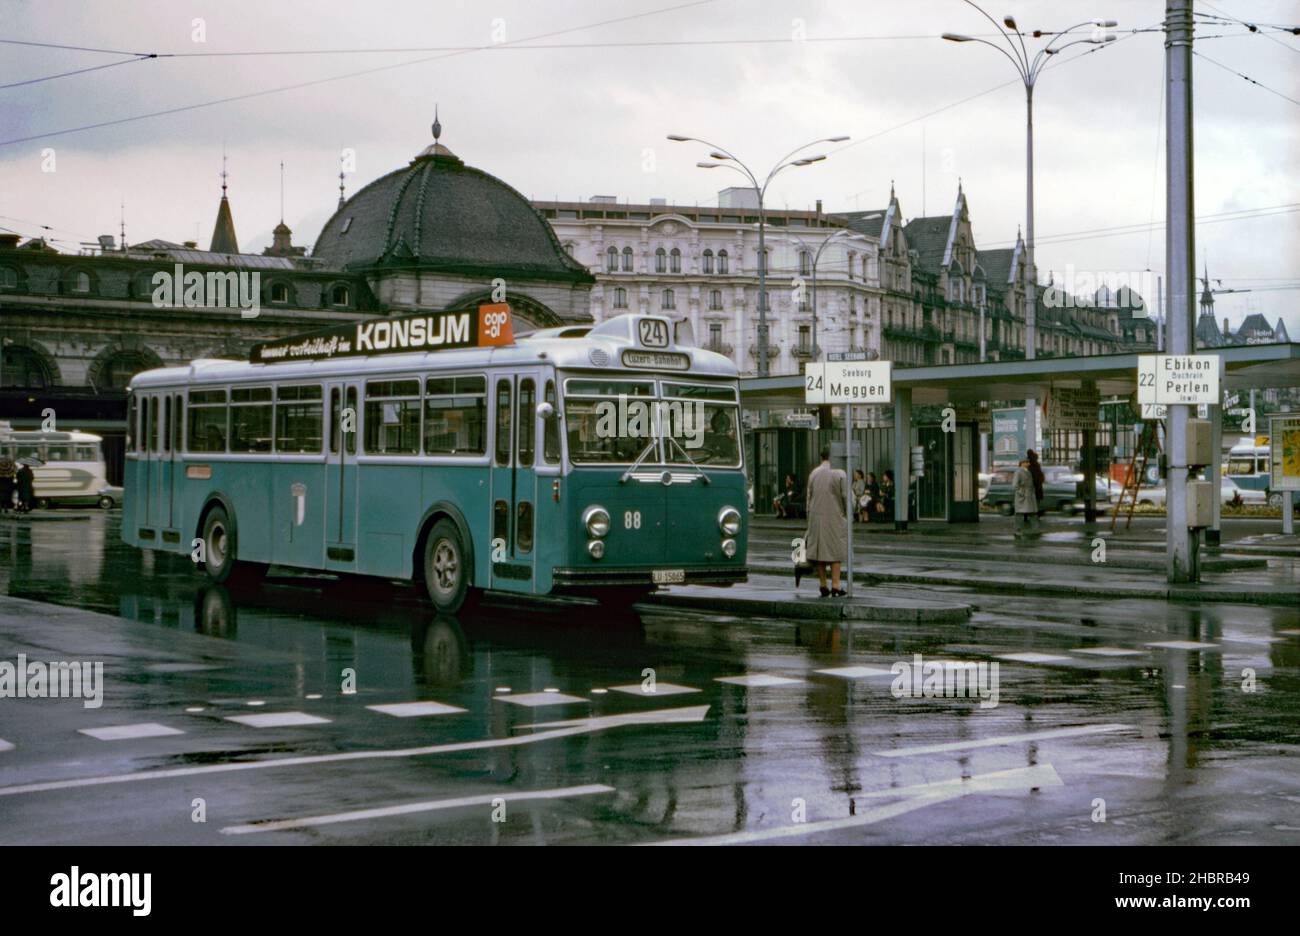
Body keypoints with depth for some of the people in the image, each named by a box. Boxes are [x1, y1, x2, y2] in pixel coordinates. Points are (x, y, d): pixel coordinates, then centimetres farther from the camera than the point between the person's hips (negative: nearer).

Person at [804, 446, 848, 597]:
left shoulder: (813, 473, 6)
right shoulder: (839, 474, -7)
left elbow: (809, 498, 10)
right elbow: (845, 496, -8)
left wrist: (809, 519, 16)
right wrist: (847, 514, 5)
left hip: (816, 517, 4)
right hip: (834, 517, -4)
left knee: (819, 550, 8)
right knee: (835, 549, 1)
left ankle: (823, 585, 9)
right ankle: (835, 585, -5)